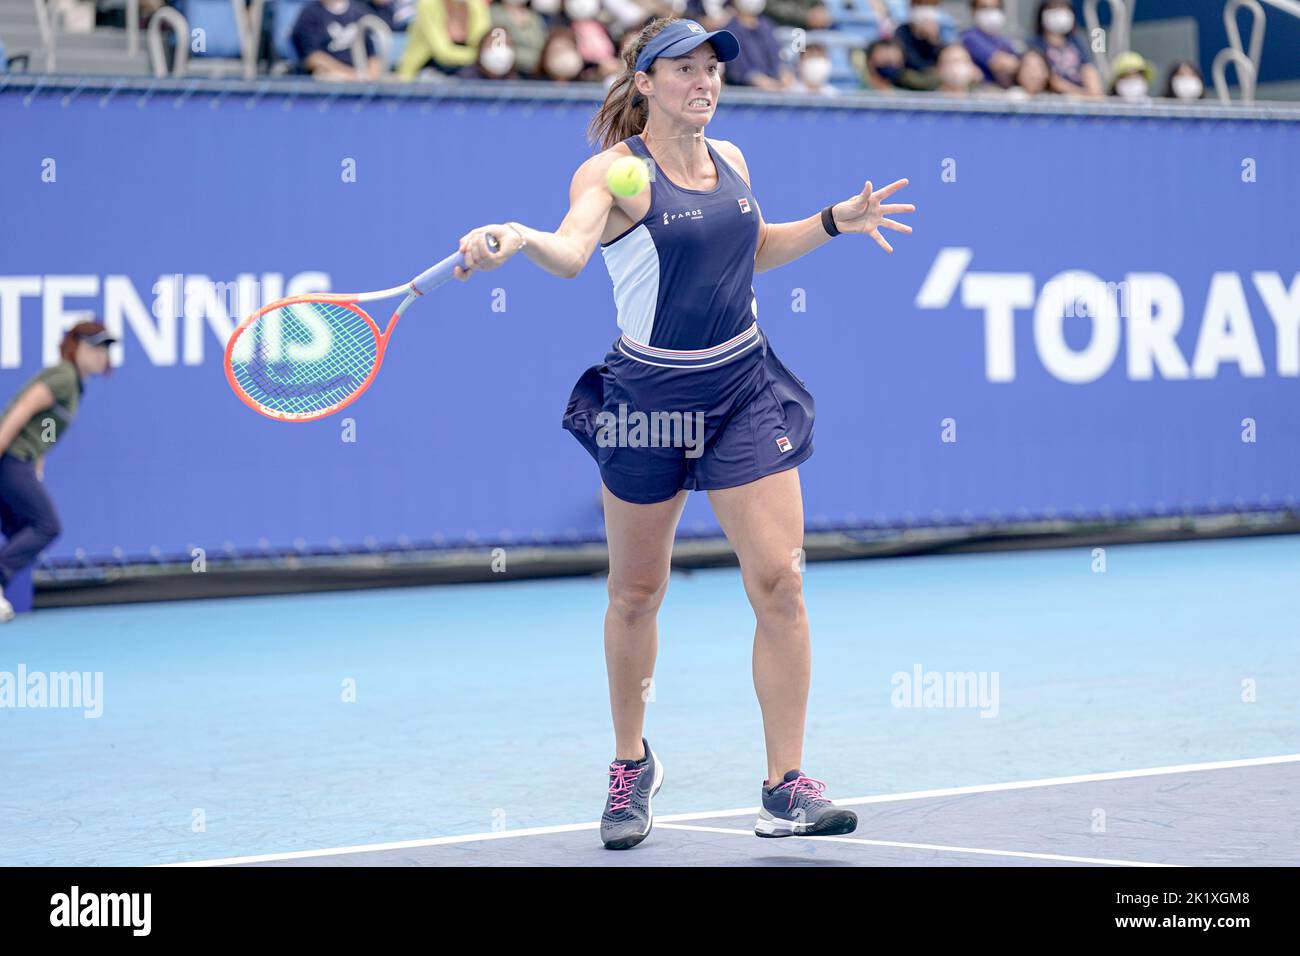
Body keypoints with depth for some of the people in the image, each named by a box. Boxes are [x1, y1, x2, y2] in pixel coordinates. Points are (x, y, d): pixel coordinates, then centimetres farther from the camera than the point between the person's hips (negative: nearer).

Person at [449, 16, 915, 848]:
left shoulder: (730, 160, 6)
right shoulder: (615, 170, -12)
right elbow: (572, 250, -33)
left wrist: (834, 221, 17)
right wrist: (518, 239, -53)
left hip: (745, 387, 4)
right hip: (649, 395, -4)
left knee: (779, 581, -8)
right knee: (636, 593, 11)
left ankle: (787, 787, -2)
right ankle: (632, 765, 33)